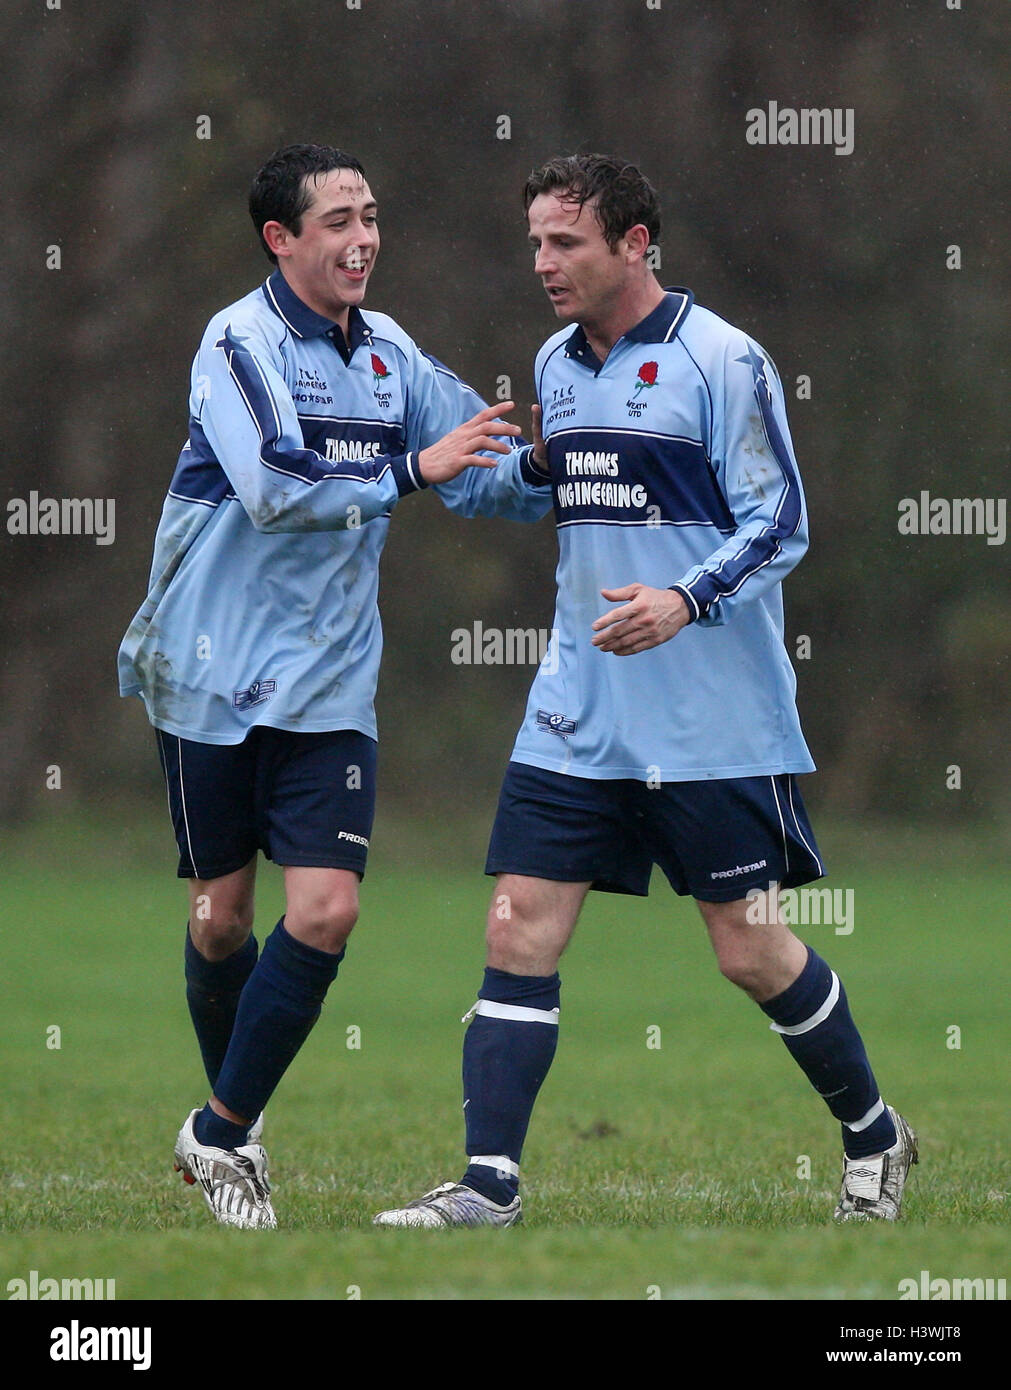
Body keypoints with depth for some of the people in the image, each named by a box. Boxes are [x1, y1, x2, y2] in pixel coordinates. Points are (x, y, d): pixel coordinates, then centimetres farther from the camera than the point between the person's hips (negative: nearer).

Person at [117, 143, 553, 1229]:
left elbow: (494, 473, 15)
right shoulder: (240, 342, -11)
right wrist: (414, 469, -27)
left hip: (329, 686, 4)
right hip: (212, 679, -4)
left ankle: (222, 1132, 5)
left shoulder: (389, 353, 7)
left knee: (326, 910, -9)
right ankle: (232, 1124, 28)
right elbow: (275, 488, -25)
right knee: (221, 917, 6)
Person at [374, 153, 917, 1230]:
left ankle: (874, 1138, 22)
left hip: (716, 725, -6)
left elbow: (778, 523, -13)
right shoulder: (555, 364, 12)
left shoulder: (720, 360, -10)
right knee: (518, 933, -4)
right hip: (578, 716, 6)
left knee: (752, 952, 0)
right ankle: (489, 1183, -3)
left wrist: (686, 600, -26)